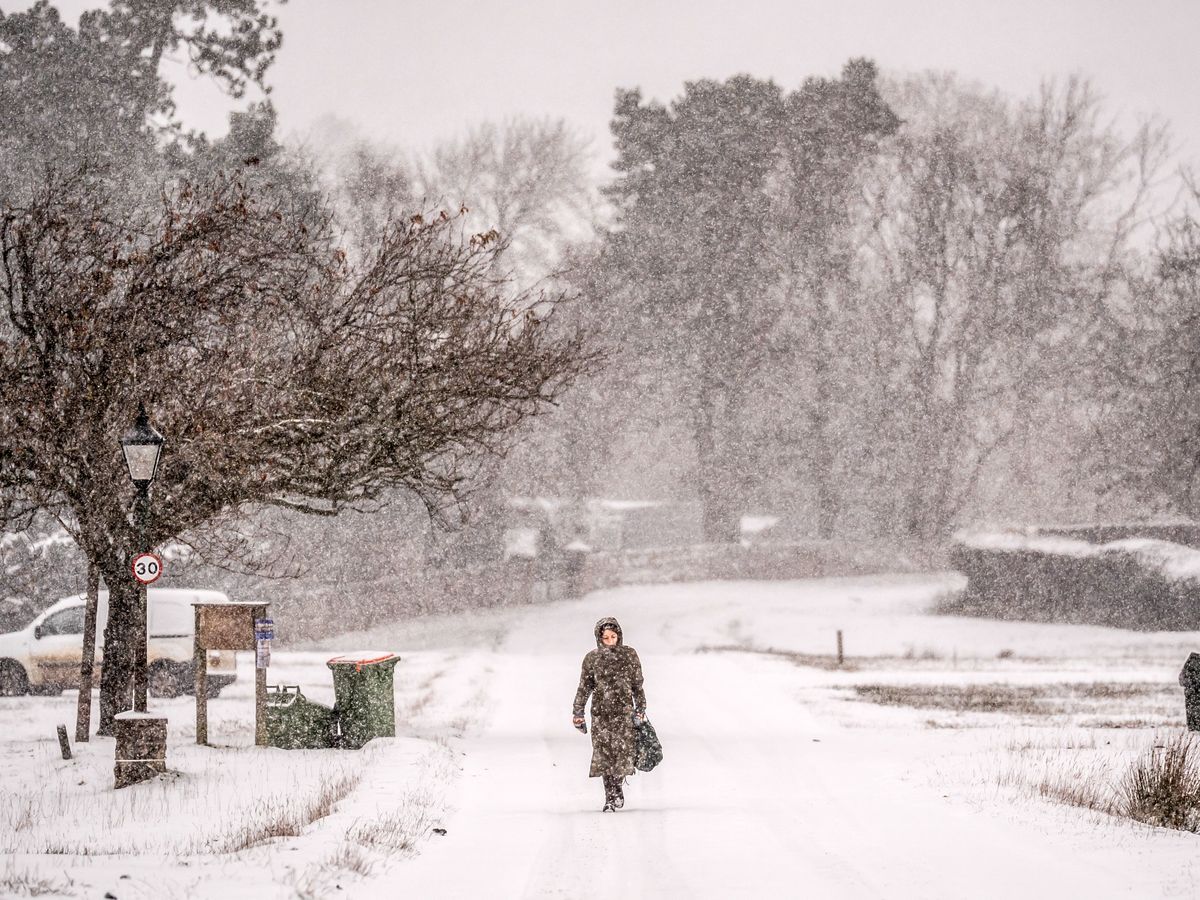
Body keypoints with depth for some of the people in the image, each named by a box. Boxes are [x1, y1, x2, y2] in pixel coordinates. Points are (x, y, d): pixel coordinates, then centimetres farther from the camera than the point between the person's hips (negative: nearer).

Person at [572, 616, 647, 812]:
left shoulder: (629, 655, 5)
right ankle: (611, 796, 3)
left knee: (622, 751, -10)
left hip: (624, 710, -1)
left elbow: (638, 685, 9)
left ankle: (616, 790, 11)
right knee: (604, 753, -4)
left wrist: (640, 710, 5)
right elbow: (584, 687, 11)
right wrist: (577, 713, 10)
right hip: (601, 712, 1)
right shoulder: (592, 658, 6)